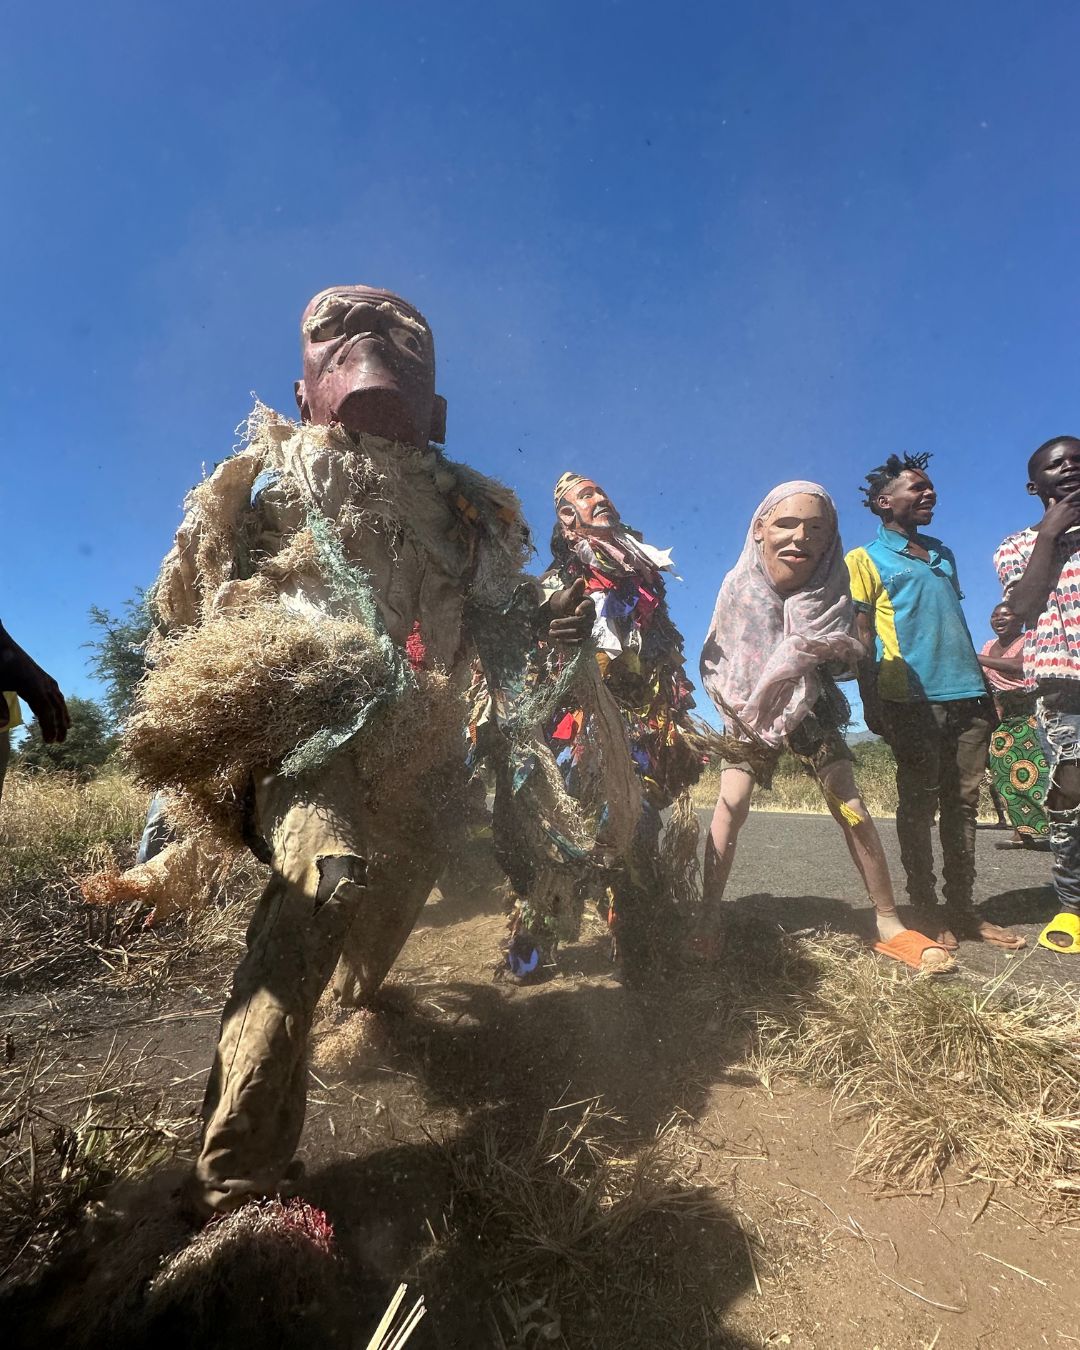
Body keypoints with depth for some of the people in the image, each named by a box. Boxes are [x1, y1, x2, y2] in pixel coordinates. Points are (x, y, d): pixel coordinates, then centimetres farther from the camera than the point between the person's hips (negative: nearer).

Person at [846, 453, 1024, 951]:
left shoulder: (943, 554, 22)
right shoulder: (866, 560, 2)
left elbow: (956, 624, 24)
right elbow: (862, 636, -4)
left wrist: (982, 683, 17)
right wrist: (870, 702, -10)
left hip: (967, 695, 6)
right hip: (913, 699, -6)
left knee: (963, 804, 7)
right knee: (918, 806, -1)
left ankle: (962, 909, 16)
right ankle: (925, 909, 8)